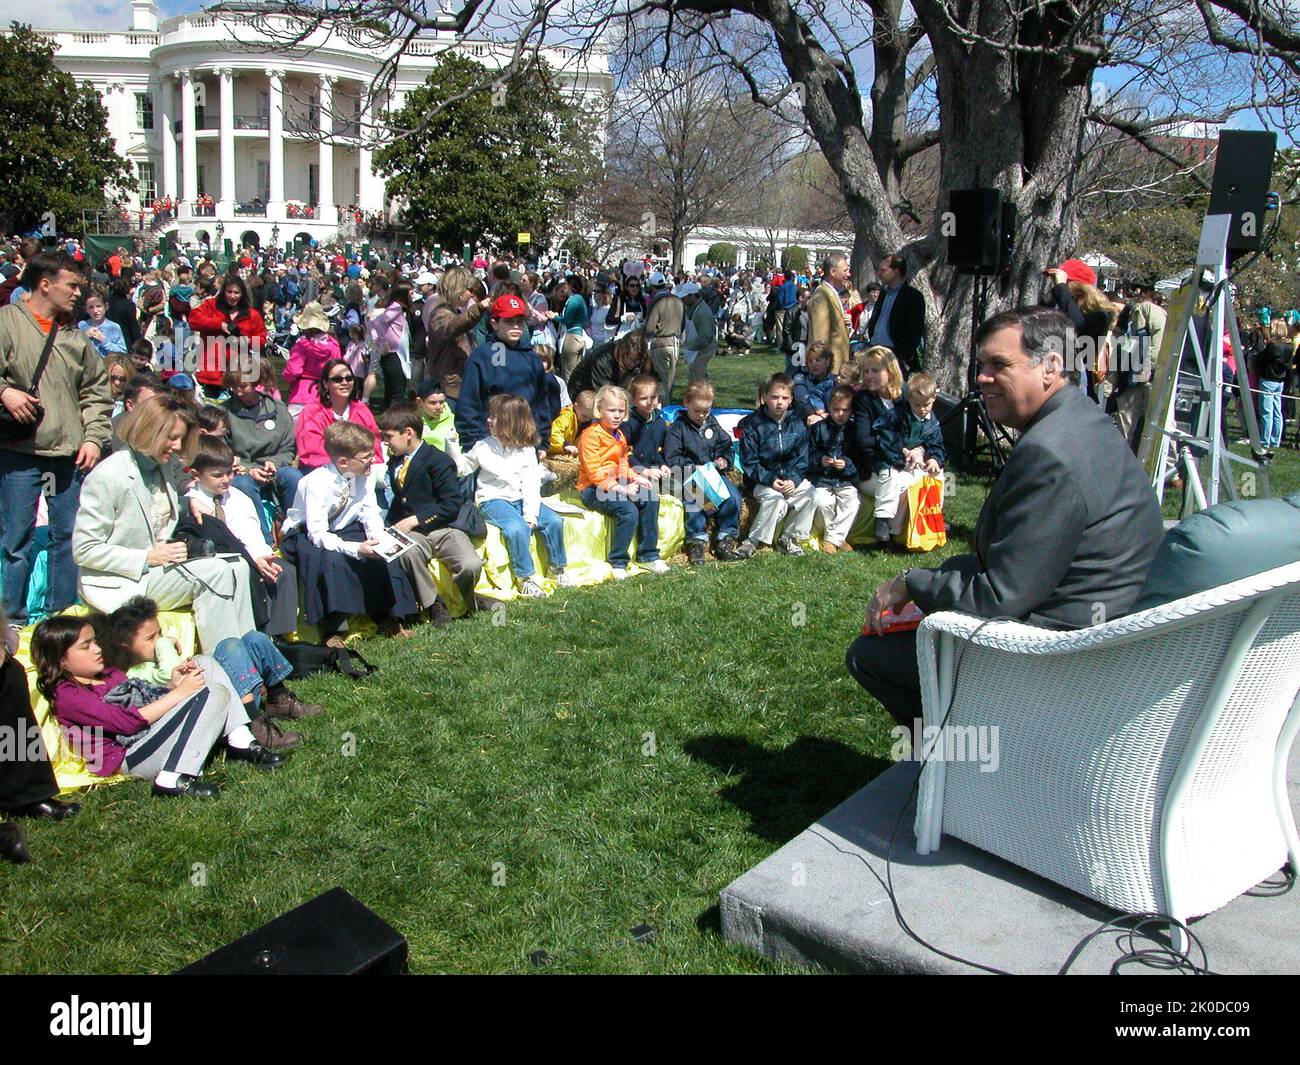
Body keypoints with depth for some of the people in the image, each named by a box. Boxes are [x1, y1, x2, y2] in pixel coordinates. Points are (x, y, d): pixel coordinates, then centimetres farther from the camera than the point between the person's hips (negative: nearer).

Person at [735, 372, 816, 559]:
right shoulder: (752, 424, -5)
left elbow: (801, 459, 5)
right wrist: (770, 480, -19)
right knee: (774, 499, -33)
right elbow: (749, 462, -7)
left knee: (811, 496, -20)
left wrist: (793, 480, -14)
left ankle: (789, 539, -4)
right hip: (762, 479, -4)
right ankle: (752, 542, -18)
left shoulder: (797, 425, 6)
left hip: (792, 478, 4)